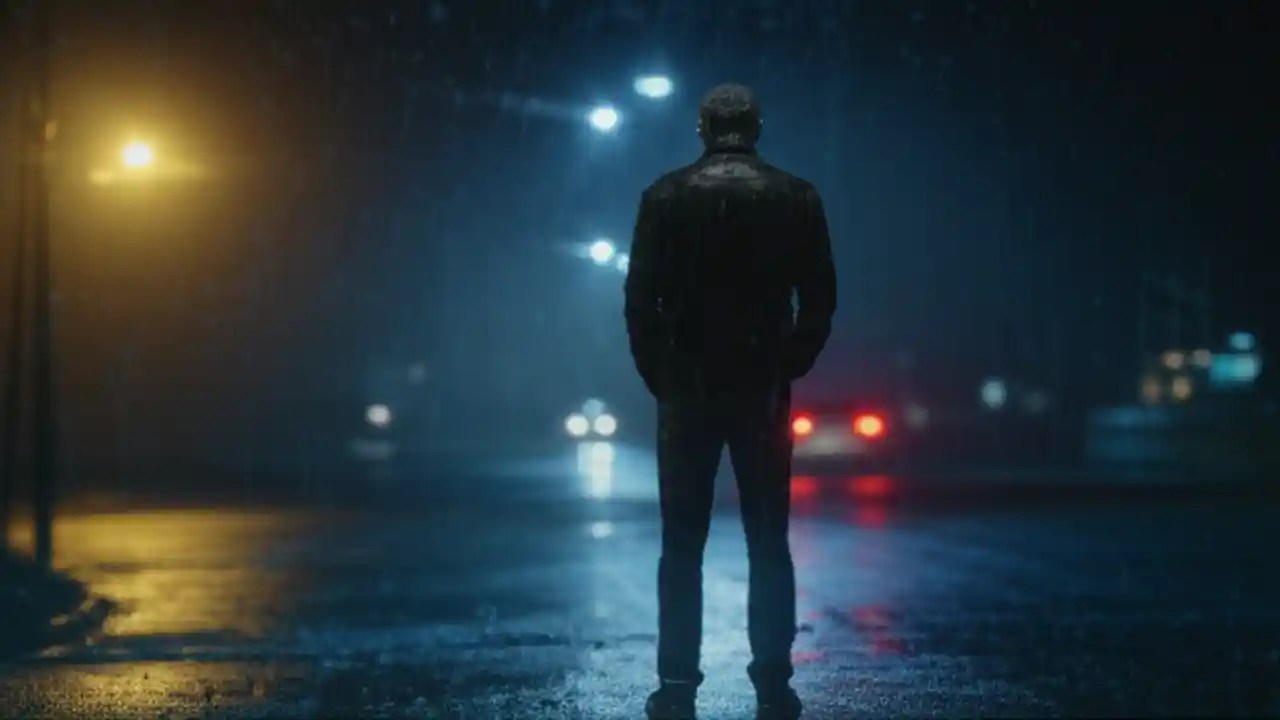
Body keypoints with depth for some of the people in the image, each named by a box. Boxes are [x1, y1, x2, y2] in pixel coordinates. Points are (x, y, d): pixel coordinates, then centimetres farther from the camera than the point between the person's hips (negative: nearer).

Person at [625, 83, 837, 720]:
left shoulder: (666, 196, -1)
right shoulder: (796, 198, 0)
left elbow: (640, 298, -3)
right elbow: (819, 301, -1)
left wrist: (658, 375, 8)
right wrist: (789, 368, 10)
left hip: (686, 389, 0)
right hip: (763, 392, 0)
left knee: (682, 546, 4)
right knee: (769, 546, 6)